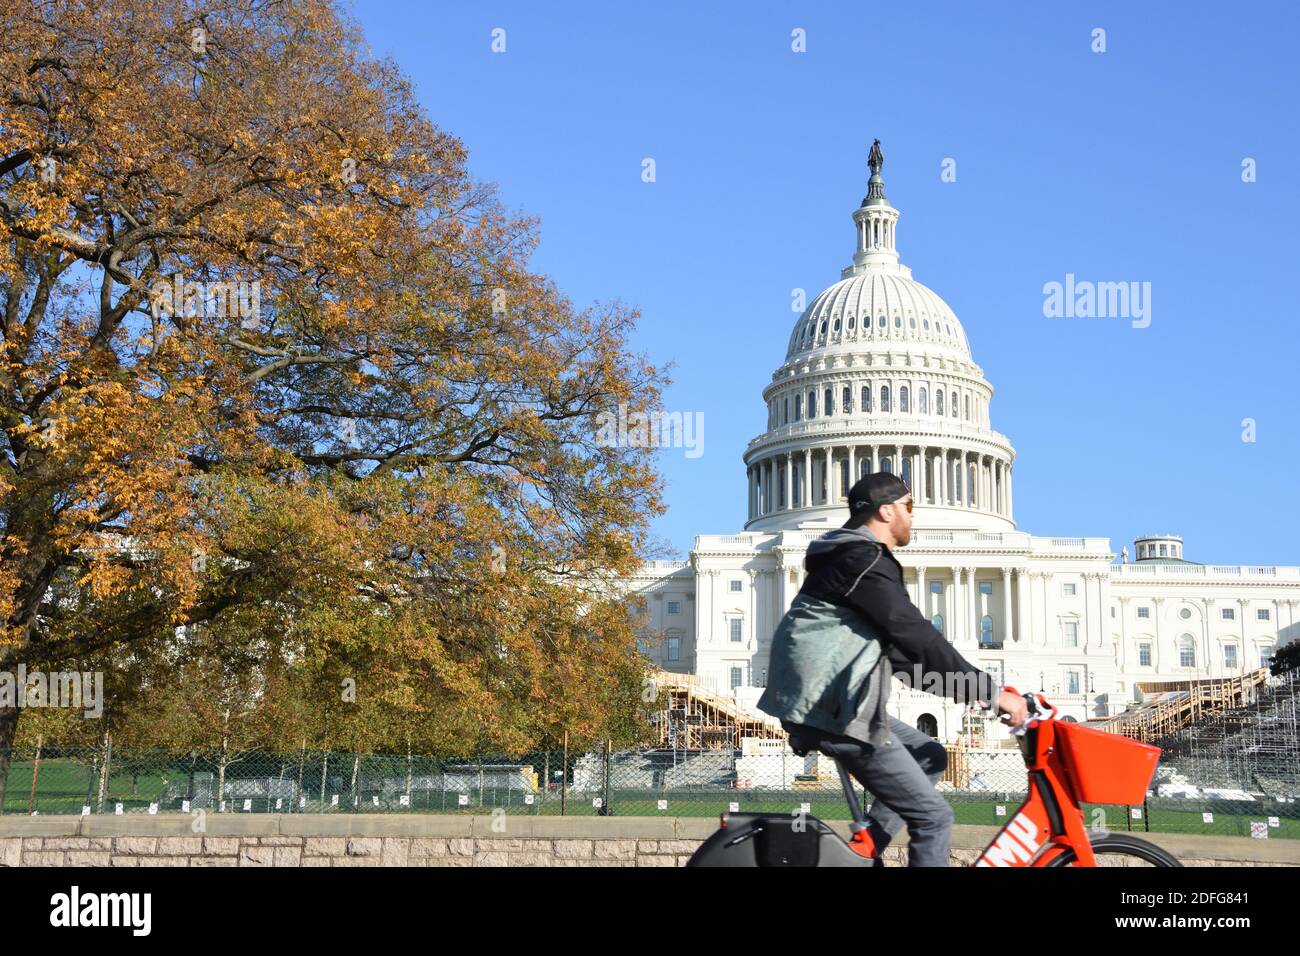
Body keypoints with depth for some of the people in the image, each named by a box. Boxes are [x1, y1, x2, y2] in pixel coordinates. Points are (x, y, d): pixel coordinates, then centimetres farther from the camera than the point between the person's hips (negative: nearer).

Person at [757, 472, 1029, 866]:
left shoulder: (856, 557, 20)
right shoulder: (862, 560, -13)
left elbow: (899, 647, 23)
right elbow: (917, 638, -18)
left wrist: (971, 688, 18)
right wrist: (992, 692, -14)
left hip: (825, 700, 10)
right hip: (831, 707, -10)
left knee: (931, 757, 21)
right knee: (933, 817, -6)